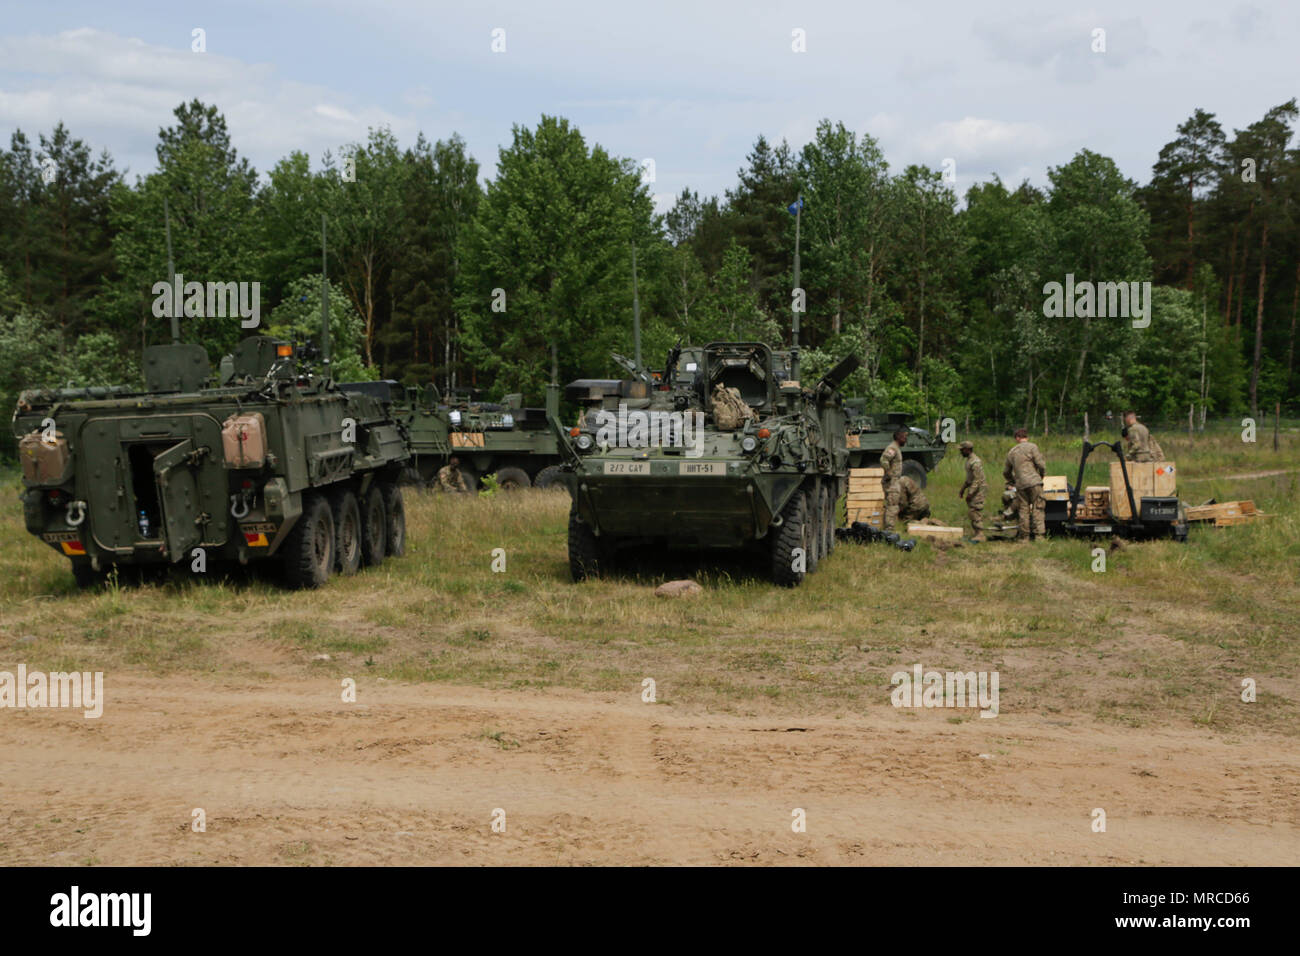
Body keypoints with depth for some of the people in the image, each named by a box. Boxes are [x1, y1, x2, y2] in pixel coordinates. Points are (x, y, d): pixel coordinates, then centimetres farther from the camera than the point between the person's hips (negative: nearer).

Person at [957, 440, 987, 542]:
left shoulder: (975, 462, -20)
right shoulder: (969, 460, 14)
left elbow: (977, 480, -23)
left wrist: (970, 493, -24)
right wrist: (963, 489, 25)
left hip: (978, 489, -10)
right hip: (973, 488, 10)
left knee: (976, 512, -10)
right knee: (971, 512, 11)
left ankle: (980, 535, -7)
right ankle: (974, 534, 16)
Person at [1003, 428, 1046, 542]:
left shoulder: (1011, 452, 17)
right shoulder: (1032, 447, -1)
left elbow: (1006, 472, 25)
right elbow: (1041, 464, -8)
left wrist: (1013, 482, 39)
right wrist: (1042, 474, 12)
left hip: (1020, 485, 4)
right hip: (1034, 482, -4)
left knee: (1023, 510, 7)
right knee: (1037, 509, -2)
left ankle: (1024, 536, 8)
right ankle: (1039, 534, -8)